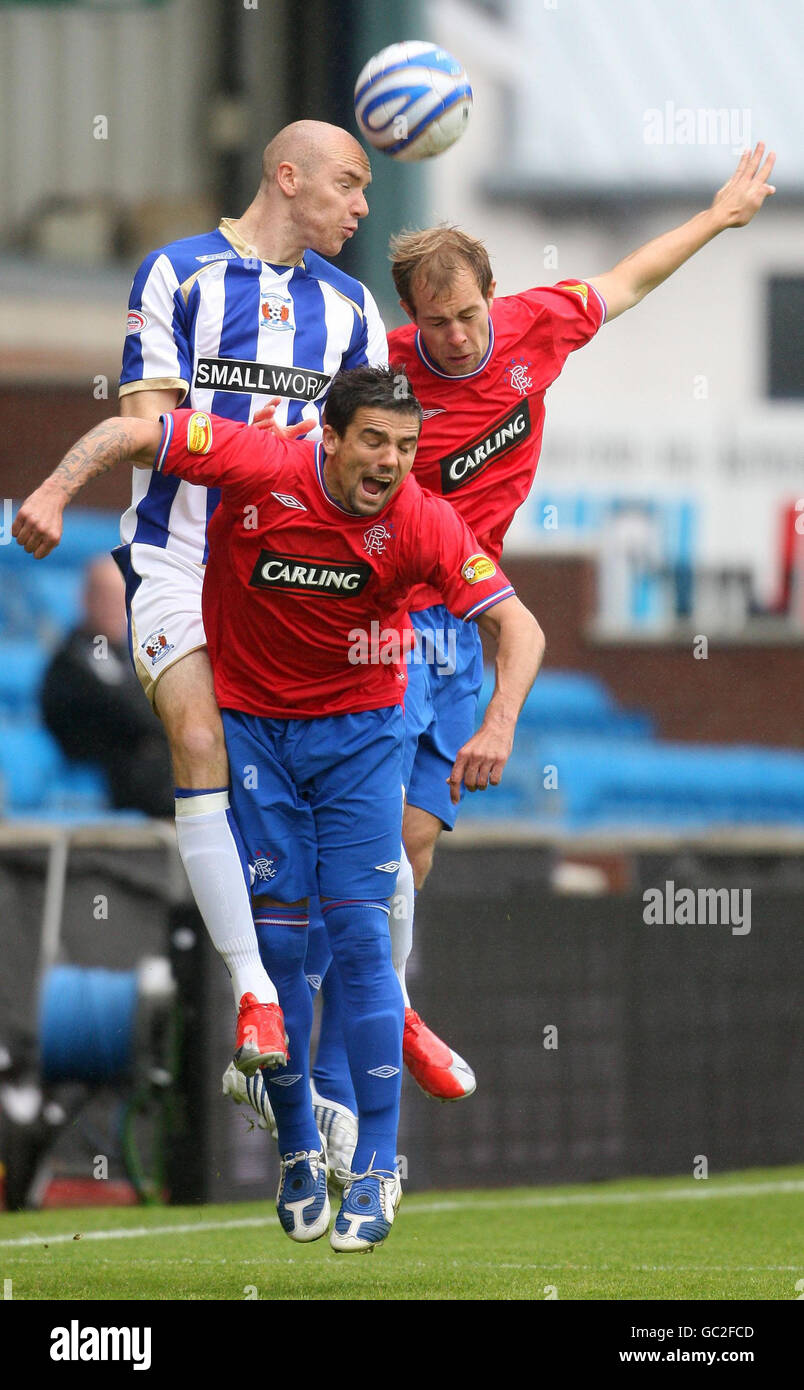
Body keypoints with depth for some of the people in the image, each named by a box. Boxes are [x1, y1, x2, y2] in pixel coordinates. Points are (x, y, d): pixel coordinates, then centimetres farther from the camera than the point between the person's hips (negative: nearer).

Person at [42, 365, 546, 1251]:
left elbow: (516, 625, -14)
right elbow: (126, 434, -15)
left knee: (359, 936, -8)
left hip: (359, 732, 0)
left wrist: (499, 726, -30)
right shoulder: (258, 467, -21)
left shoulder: (421, 523, -17)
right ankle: (297, 1152, 15)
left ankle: (375, 1170, -3)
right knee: (276, 938, -1)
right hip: (252, 727, 0)